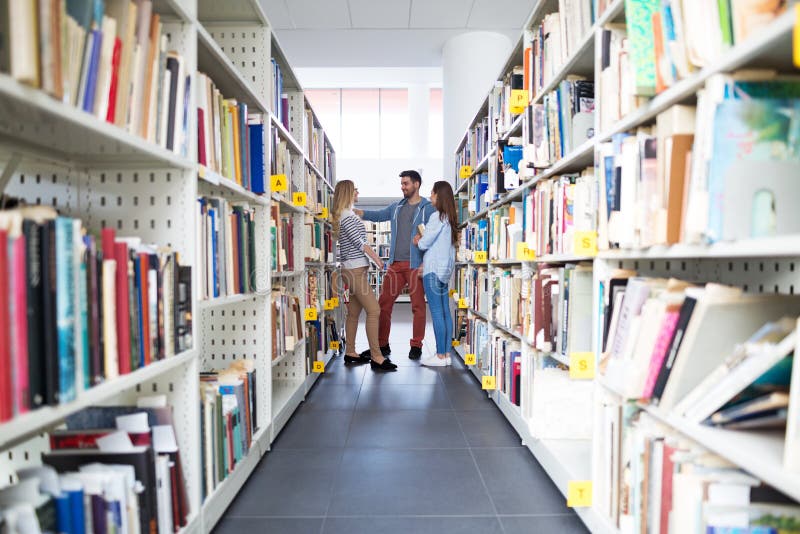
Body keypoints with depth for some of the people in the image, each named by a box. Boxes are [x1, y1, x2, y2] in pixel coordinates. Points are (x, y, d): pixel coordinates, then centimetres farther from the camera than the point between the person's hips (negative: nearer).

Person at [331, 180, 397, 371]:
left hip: (355, 270, 10)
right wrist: (376, 257, -8)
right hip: (354, 270, -10)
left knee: (354, 312, 12)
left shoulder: (348, 215, 19)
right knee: (374, 310, -11)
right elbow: (360, 242, -14)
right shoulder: (347, 216, -12)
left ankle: (350, 353, 19)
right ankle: (376, 357, -9)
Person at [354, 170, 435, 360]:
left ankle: (416, 345, 12)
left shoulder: (427, 208, -1)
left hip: (415, 265, -5)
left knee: (418, 306, 0)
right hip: (395, 264, 6)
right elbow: (377, 215, 15)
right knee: (384, 304, 5)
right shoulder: (396, 207, 17)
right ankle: (382, 345, 15)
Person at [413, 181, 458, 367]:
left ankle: (440, 356, -4)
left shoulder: (437, 216, -12)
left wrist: (417, 240, 10)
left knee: (437, 313, -7)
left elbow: (424, 243, -11)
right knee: (445, 312, 8)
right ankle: (446, 353, 13)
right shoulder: (450, 218, 15)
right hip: (445, 269, 9)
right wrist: (425, 264, 18)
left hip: (433, 270, -9)